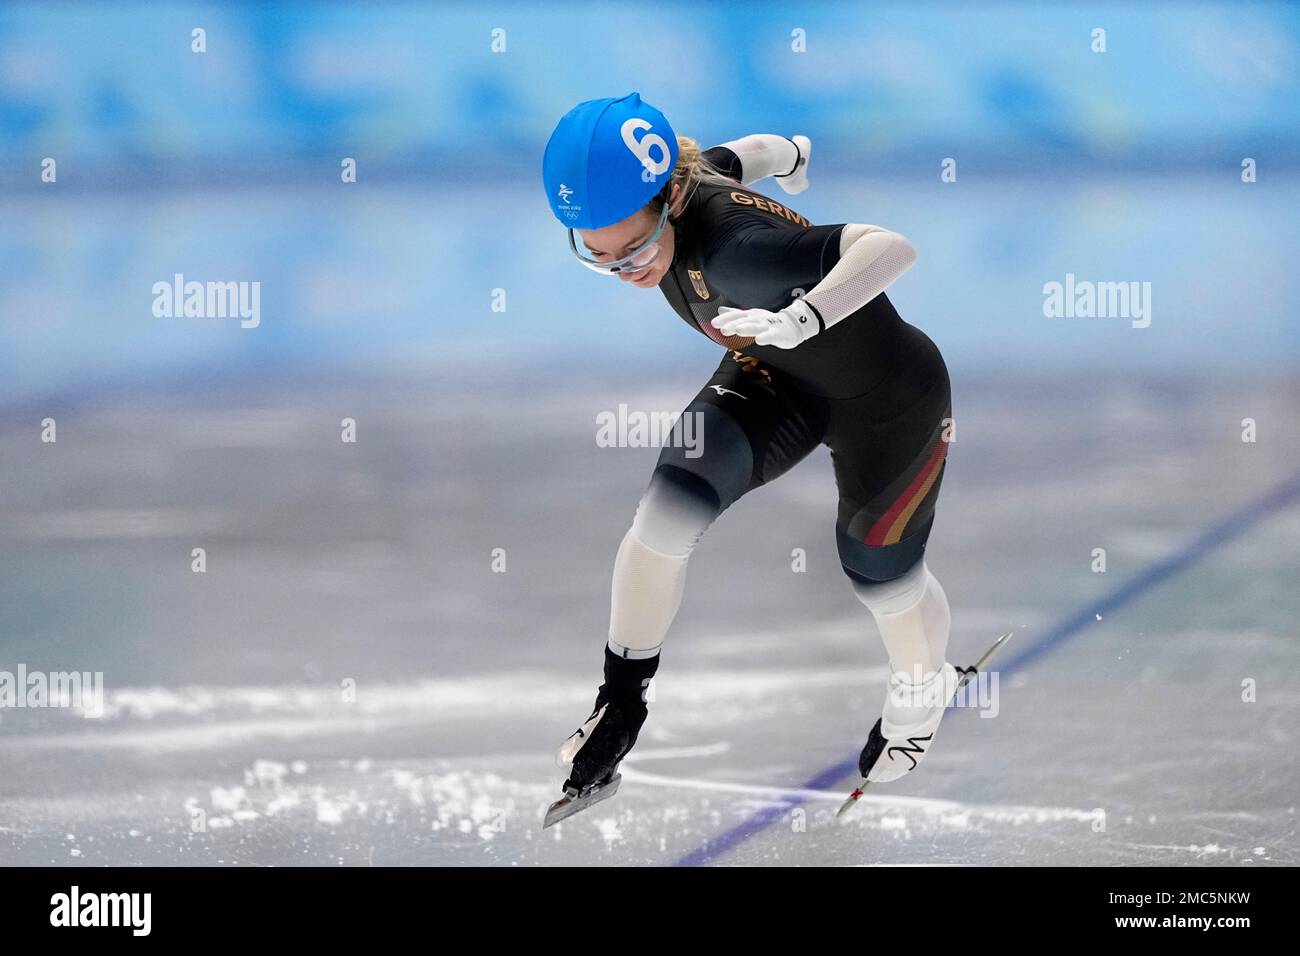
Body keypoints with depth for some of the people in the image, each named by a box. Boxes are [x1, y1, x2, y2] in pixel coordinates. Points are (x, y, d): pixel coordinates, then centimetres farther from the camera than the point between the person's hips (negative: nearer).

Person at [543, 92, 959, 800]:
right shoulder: (675, 176, -21)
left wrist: (802, 319, -65)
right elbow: (745, 153, 3)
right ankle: (622, 699, 5)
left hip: (889, 394, -6)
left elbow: (892, 248, -51)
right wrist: (789, 154, 25)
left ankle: (922, 692, 47)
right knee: (670, 513, -14)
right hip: (775, 379, 6)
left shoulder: (730, 249, -43)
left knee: (880, 574, 13)